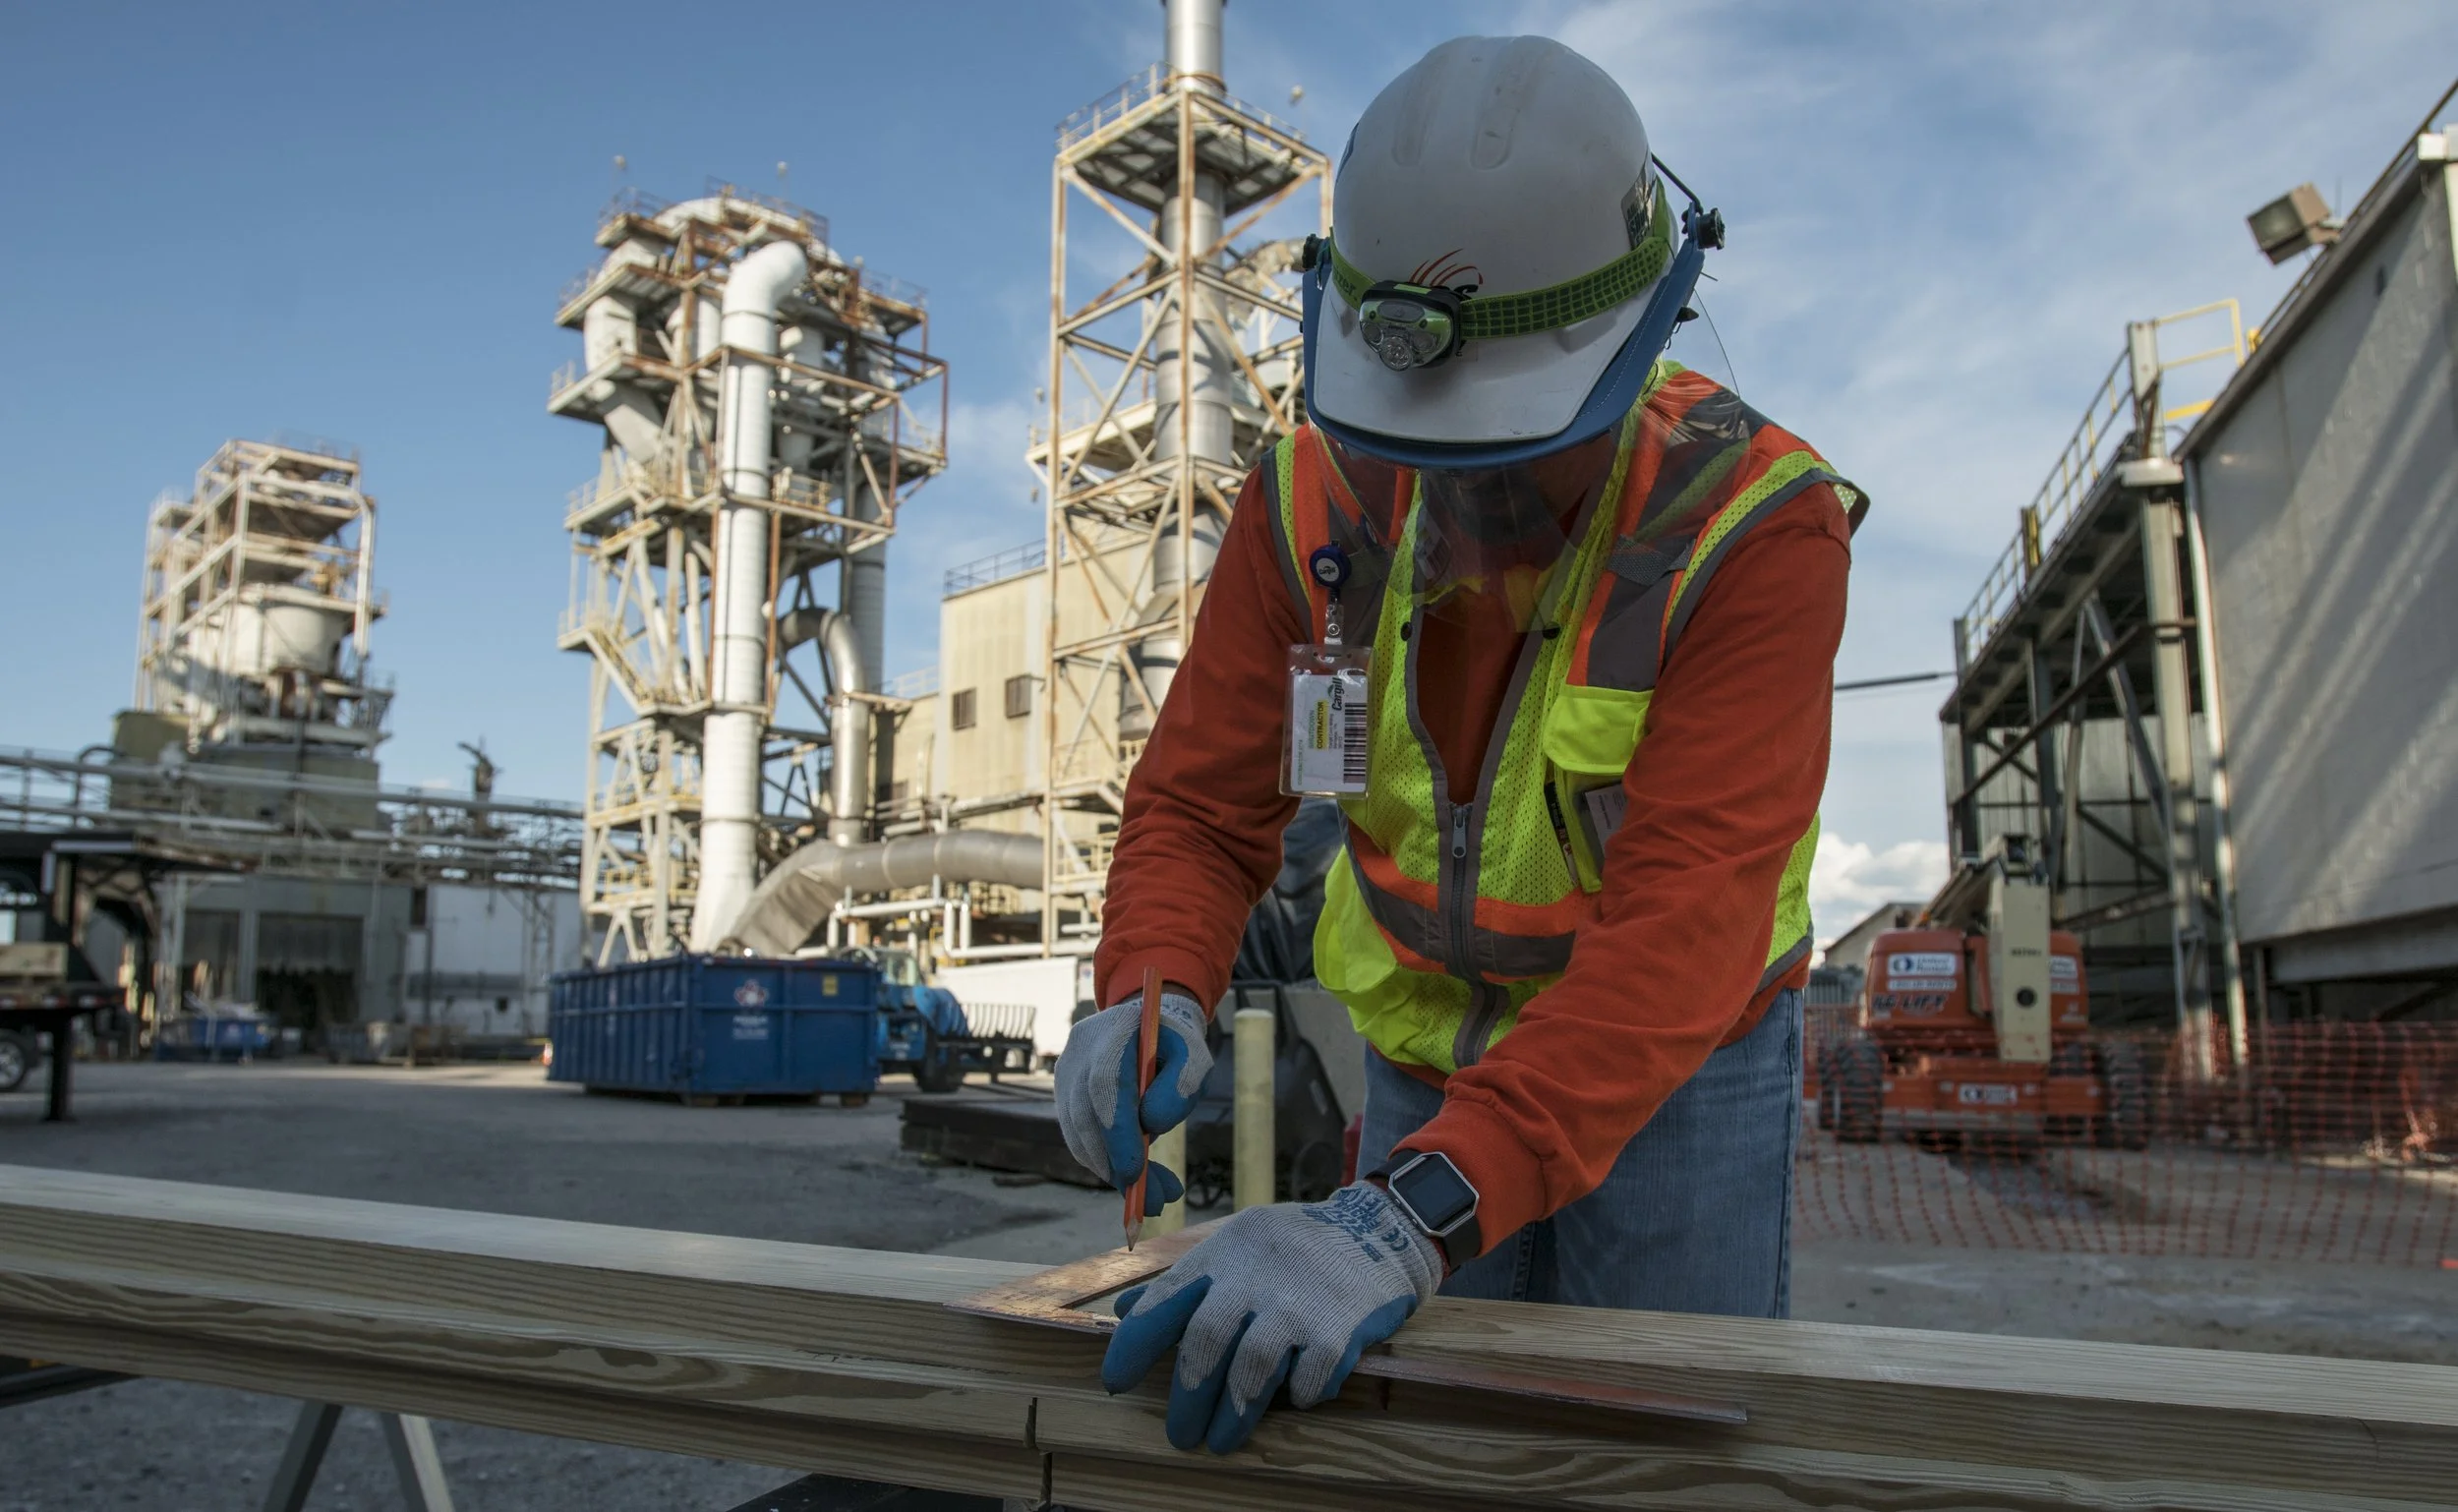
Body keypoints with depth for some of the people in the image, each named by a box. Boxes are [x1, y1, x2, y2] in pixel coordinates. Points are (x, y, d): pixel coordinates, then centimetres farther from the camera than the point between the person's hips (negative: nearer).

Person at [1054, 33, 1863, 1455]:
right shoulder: (1317, 499, -15)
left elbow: (1684, 919, -38)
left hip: (1679, 1068, -3)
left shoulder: (1756, 528, -28)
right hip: (1426, 1058, 3)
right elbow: (1204, 806, -11)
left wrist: (1415, 1213, -49)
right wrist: (1152, 995, -34)